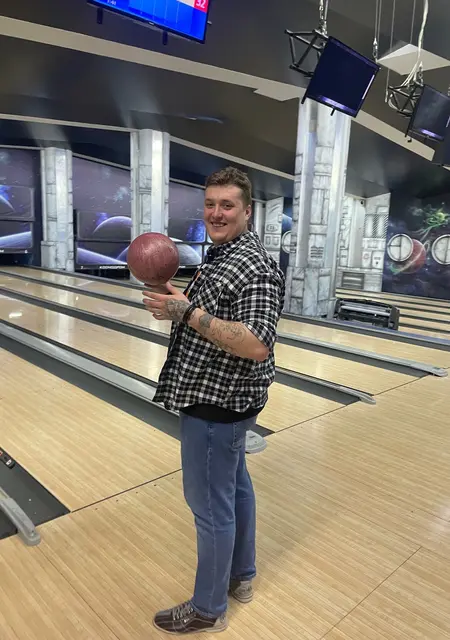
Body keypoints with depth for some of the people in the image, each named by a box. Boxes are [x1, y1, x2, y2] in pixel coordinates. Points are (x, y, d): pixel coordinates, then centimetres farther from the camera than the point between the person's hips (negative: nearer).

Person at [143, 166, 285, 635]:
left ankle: (207, 609, 28)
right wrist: (174, 297, 3)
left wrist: (187, 312, -31)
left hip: (216, 404, -10)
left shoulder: (252, 267, -23)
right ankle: (240, 575, 43)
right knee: (234, 486, 22)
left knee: (211, 504, 6)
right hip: (224, 399, 10)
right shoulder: (221, 254, 10)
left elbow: (257, 346, -32)